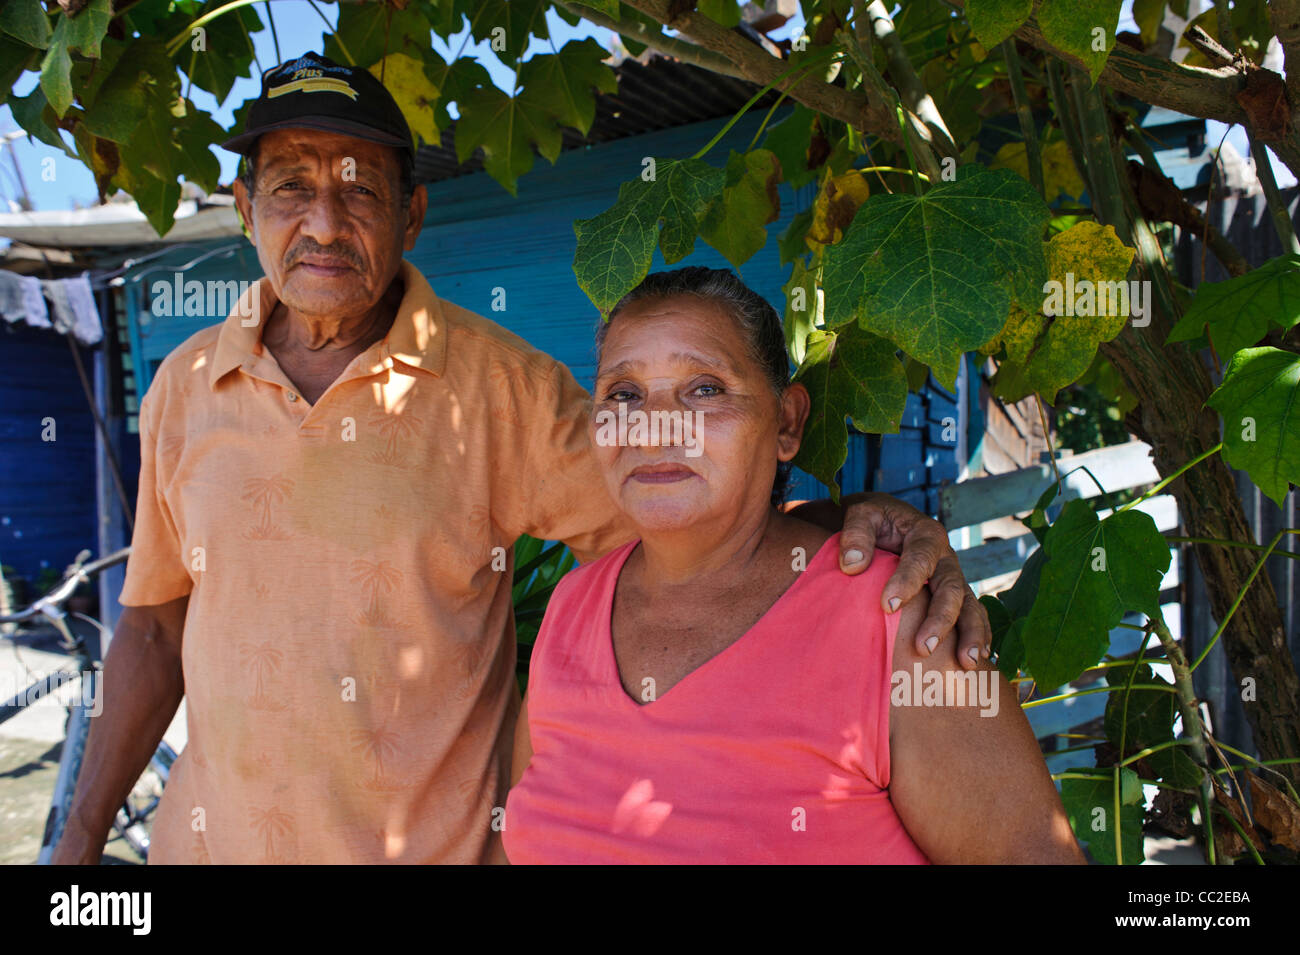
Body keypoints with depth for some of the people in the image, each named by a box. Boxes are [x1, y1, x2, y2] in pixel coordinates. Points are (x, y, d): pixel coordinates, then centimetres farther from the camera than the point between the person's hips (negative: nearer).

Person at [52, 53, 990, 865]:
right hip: (211, 838, 4)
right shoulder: (184, 386, 0)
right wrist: (82, 835, 8)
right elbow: (156, 626, 8)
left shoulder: (502, 385, -11)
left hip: (437, 842, -3)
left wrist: (861, 519, -30)